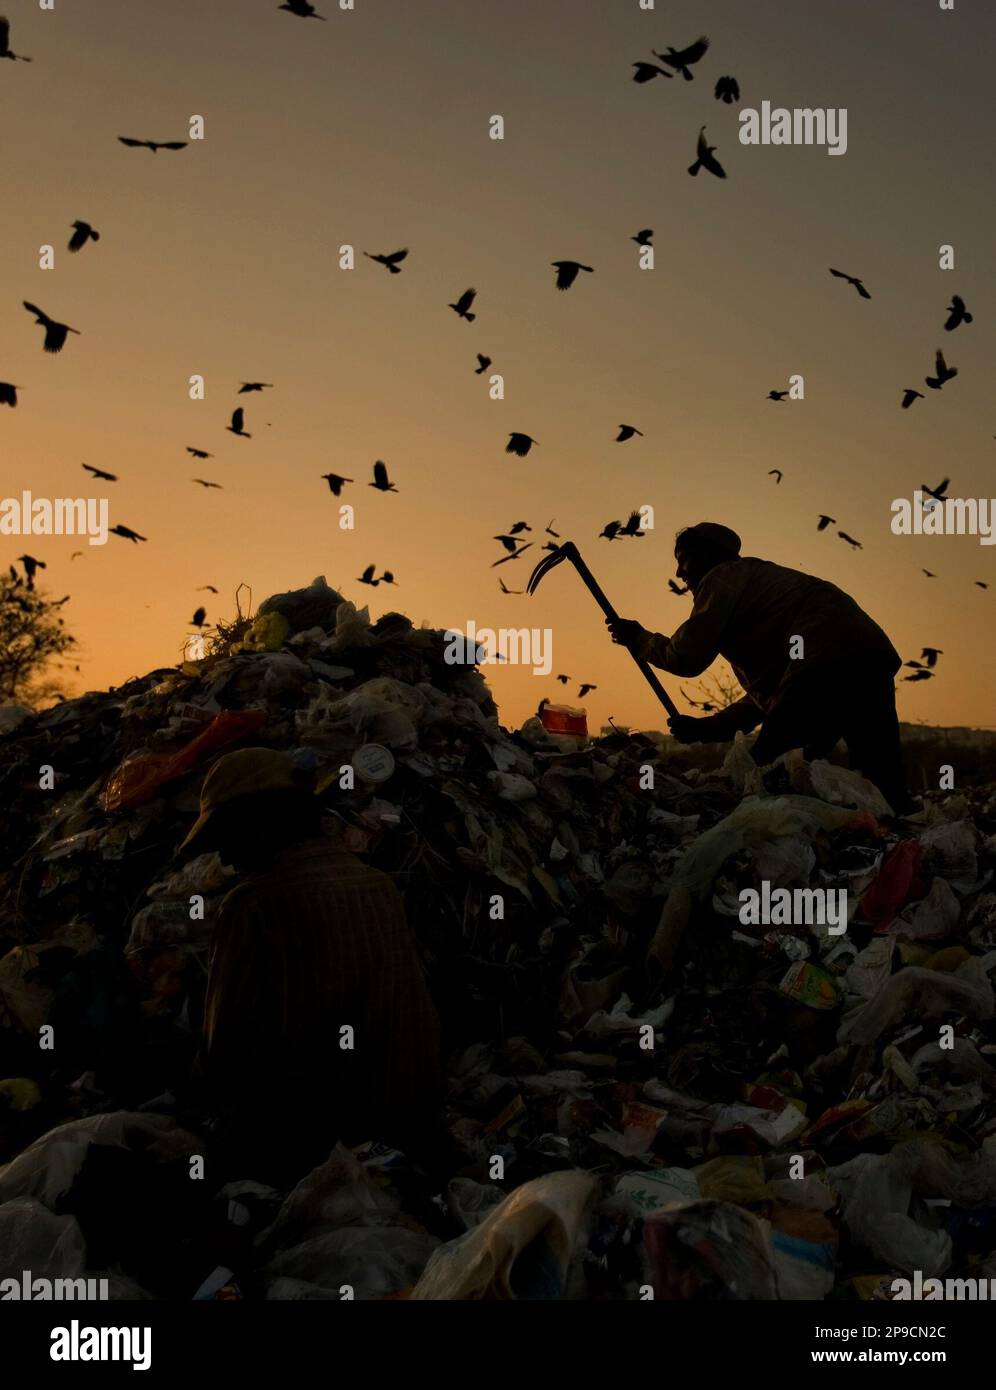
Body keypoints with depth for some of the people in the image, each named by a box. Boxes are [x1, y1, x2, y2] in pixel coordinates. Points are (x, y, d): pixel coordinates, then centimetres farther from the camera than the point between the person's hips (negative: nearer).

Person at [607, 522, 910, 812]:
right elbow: (769, 688, 36)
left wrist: (640, 639, 18)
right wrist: (709, 728, 33)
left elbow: (686, 659, -1)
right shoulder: (758, 578, 36)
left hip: (826, 666, -10)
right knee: (884, 787, 5)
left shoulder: (724, 577, 9)